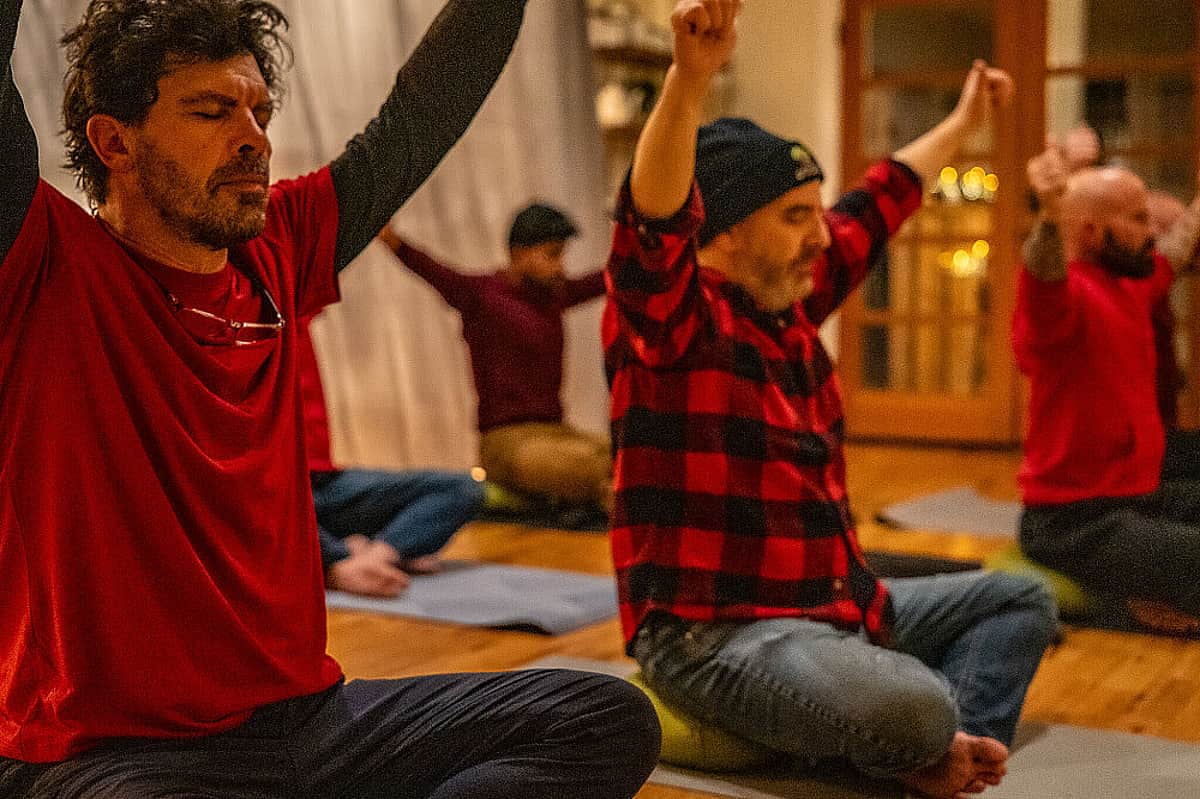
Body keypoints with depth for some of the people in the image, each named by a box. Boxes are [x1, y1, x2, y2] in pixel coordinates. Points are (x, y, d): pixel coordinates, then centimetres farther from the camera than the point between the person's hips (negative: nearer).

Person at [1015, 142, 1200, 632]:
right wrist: (1050, 219, -62)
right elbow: (1043, 286, -43)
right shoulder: (1069, 293, -18)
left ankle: (1161, 604, 12)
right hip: (1076, 521, -10)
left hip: (1137, 497, 10)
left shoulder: (1127, 287, 12)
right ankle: (1159, 609, -1)